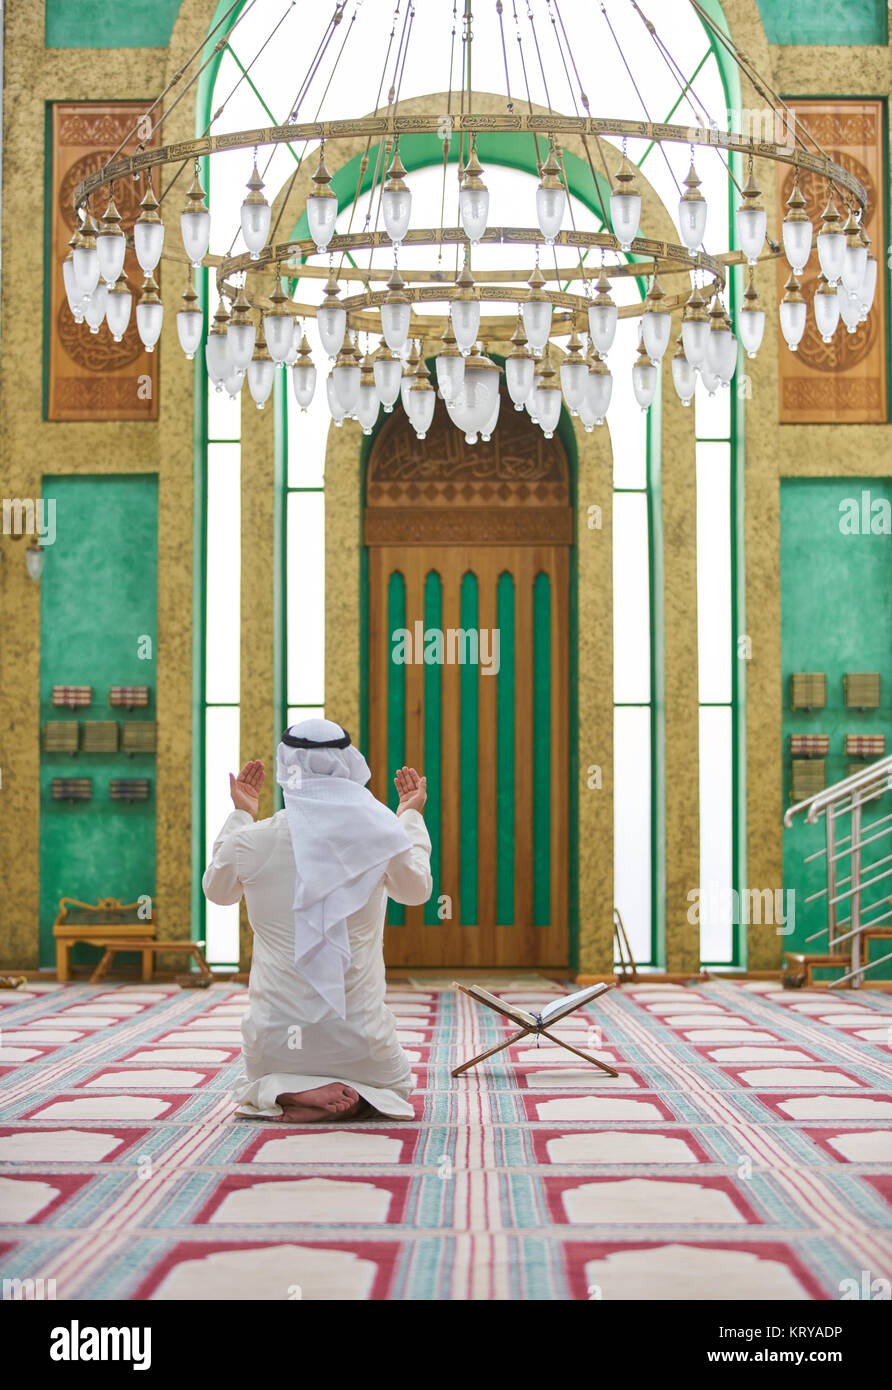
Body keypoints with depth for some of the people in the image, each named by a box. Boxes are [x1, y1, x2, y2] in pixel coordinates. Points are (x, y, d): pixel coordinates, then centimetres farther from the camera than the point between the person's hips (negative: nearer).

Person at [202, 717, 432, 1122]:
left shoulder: (252, 840, -10)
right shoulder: (380, 835, -11)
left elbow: (217, 890, 14)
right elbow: (416, 889, 12)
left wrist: (241, 815, 25)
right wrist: (411, 817, 26)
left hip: (276, 1039, 1)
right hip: (359, 1039, 0)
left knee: (250, 1085, 34)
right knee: (395, 1081, 33)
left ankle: (287, 1094, -3)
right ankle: (358, 1097, -4)